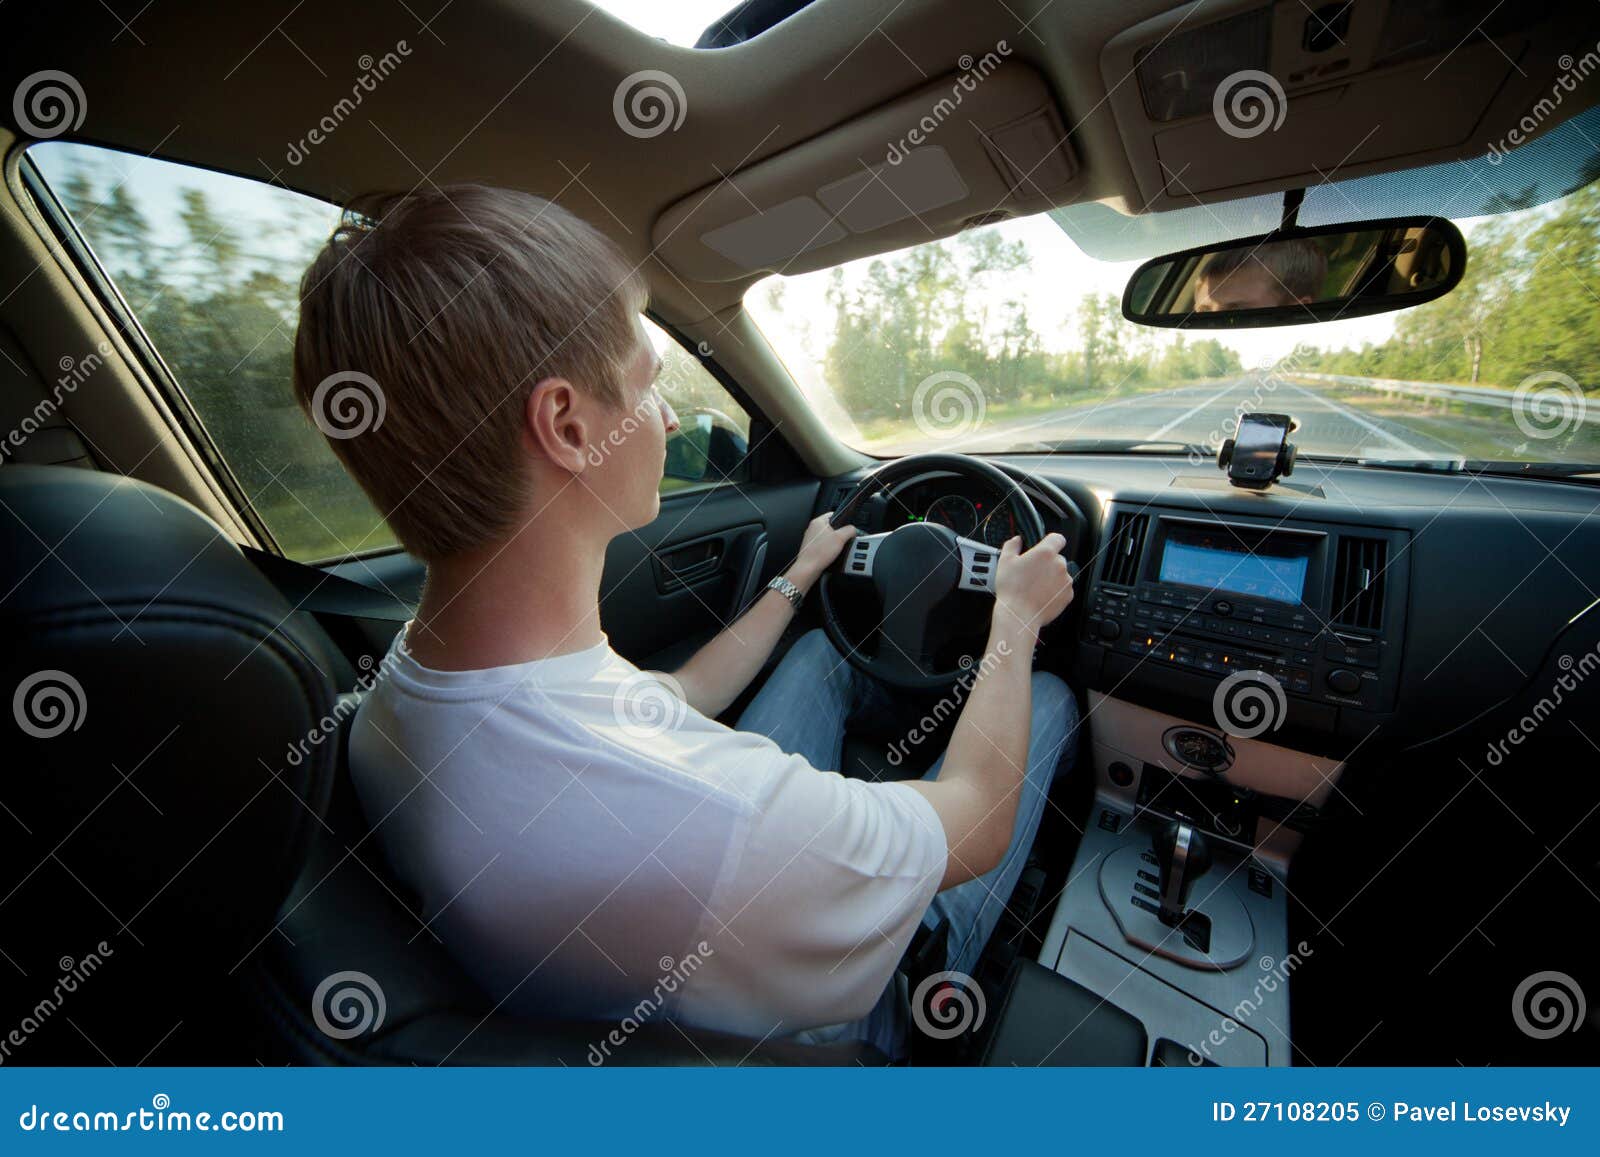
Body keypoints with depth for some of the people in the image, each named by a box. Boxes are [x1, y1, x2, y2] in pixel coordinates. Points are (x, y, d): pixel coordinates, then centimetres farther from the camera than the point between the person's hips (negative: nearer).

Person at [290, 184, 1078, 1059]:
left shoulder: (398, 683, -18)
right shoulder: (713, 815, -47)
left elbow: (670, 700, -4)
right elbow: (976, 827, -25)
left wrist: (796, 579, 7)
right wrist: (1018, 615, -10)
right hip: (853, 1012, -4)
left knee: (826, 648, 15)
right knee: (1049, 699, 5)